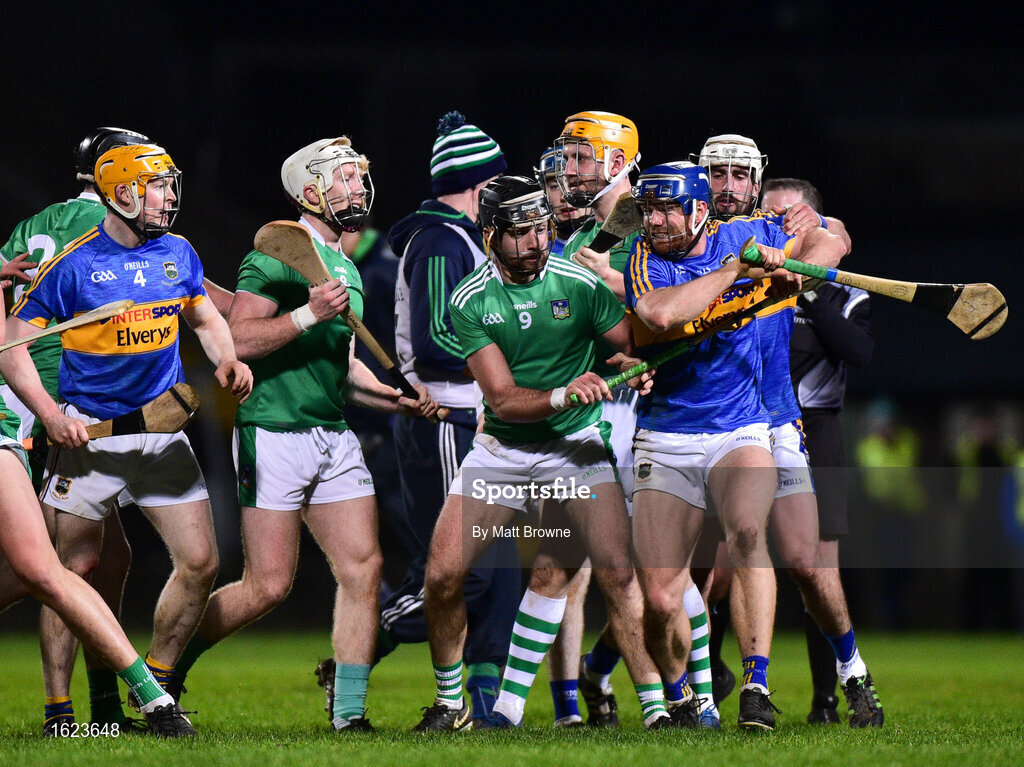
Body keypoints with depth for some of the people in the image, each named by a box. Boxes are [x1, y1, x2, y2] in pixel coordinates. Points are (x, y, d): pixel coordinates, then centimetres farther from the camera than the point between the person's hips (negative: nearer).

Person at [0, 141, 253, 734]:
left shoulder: (178, 255, 6)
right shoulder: (73, 264, -9)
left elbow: (206, 319, 22)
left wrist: (228, 360, 1)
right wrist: (51, 415, -17)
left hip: (163, 428, 5)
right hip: (90, 433, -5)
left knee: (200, 563, -2)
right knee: (77, 567, -1)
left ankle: (154, 686, 14)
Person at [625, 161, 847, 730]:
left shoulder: (744, 236, 3)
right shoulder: (644, 261, -5)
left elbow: (829, 242, 16)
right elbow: (662, 316, -27)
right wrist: (737, 268, -20)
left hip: (740, 433, 0)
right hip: (665, 441, 0)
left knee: (747, 529, -32)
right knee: (660, 602, -5)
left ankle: (757, 685, -29)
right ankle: (680, 700, 23)